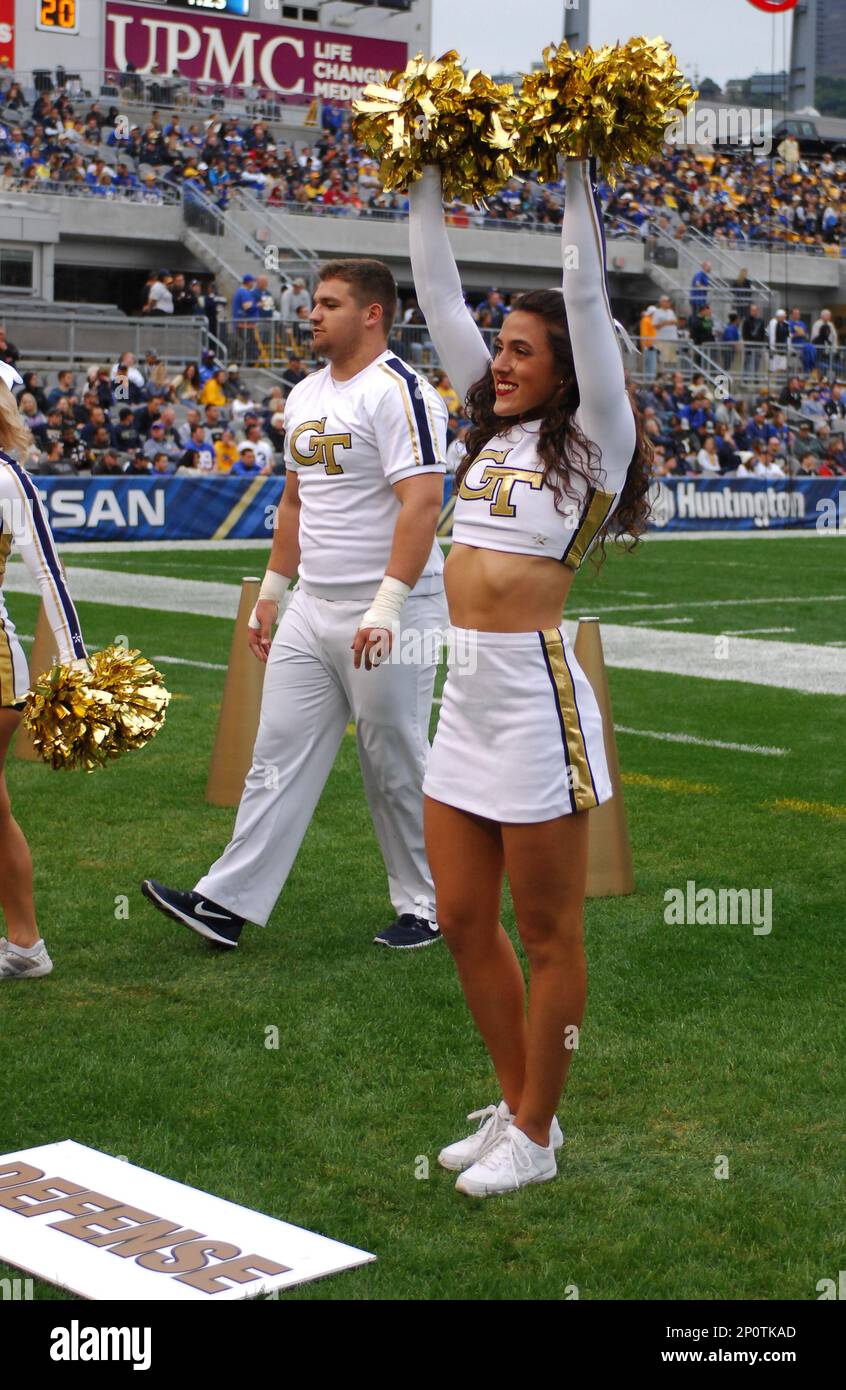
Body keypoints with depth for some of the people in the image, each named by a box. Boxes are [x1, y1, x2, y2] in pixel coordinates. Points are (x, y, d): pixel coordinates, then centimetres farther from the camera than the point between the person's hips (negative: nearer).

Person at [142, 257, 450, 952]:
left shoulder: (400, 391, -14)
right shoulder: (306, 396, 14)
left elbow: (422, 502, -22)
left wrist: (387, 606, -28)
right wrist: (272, 590, 20)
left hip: (389, 612, -8)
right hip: (312, 609, 8)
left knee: (396, 765, 2)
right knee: (279, 755, 7)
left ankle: (427, 907, 17)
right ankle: (228, 902, 9)